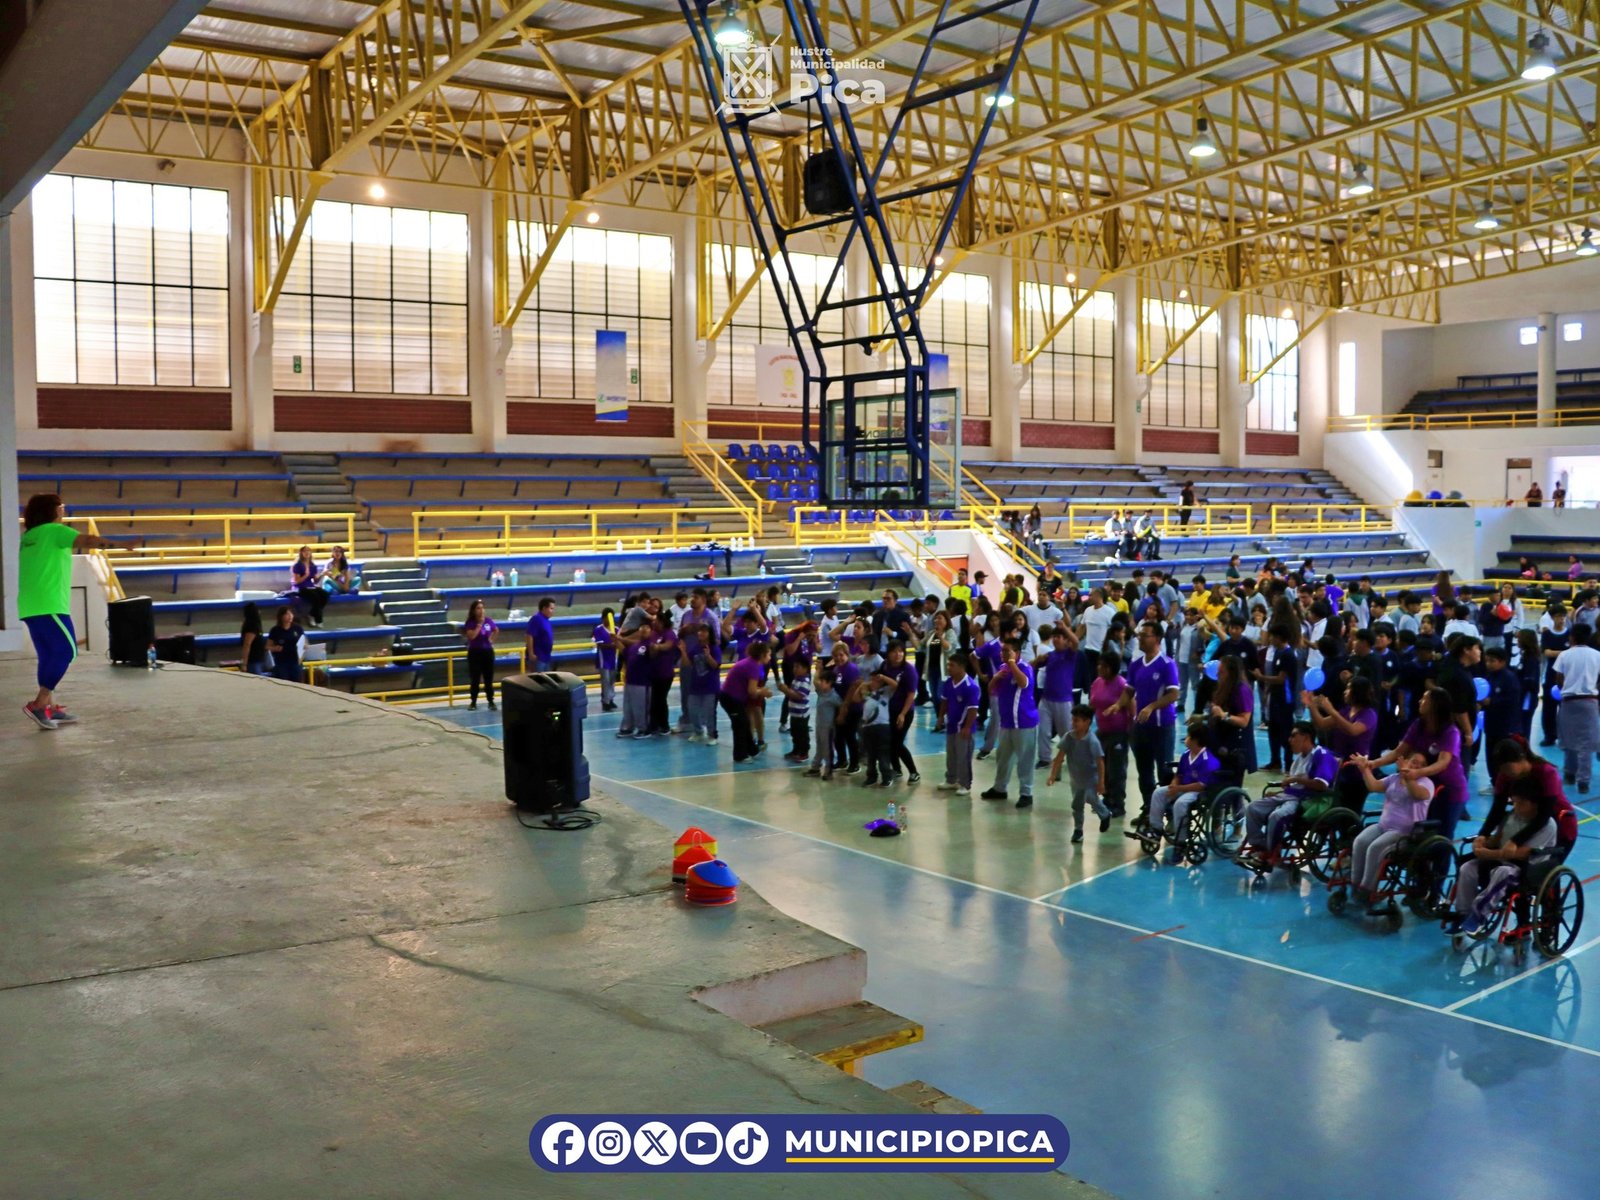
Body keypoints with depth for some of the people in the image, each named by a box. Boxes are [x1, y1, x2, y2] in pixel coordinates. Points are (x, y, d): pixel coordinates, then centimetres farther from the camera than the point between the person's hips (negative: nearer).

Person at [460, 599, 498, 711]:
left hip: (488, 652, 3)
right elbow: (471, 636, -26)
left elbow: (496, 630, 21)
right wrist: (480, 624, -22)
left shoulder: (488, 620, 1)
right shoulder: (470, 623, -9)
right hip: (475, 652, -3)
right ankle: (473, 702, 10)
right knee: (475, 679, 1)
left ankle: (491, 702, 12)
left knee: (489, 678, 6)